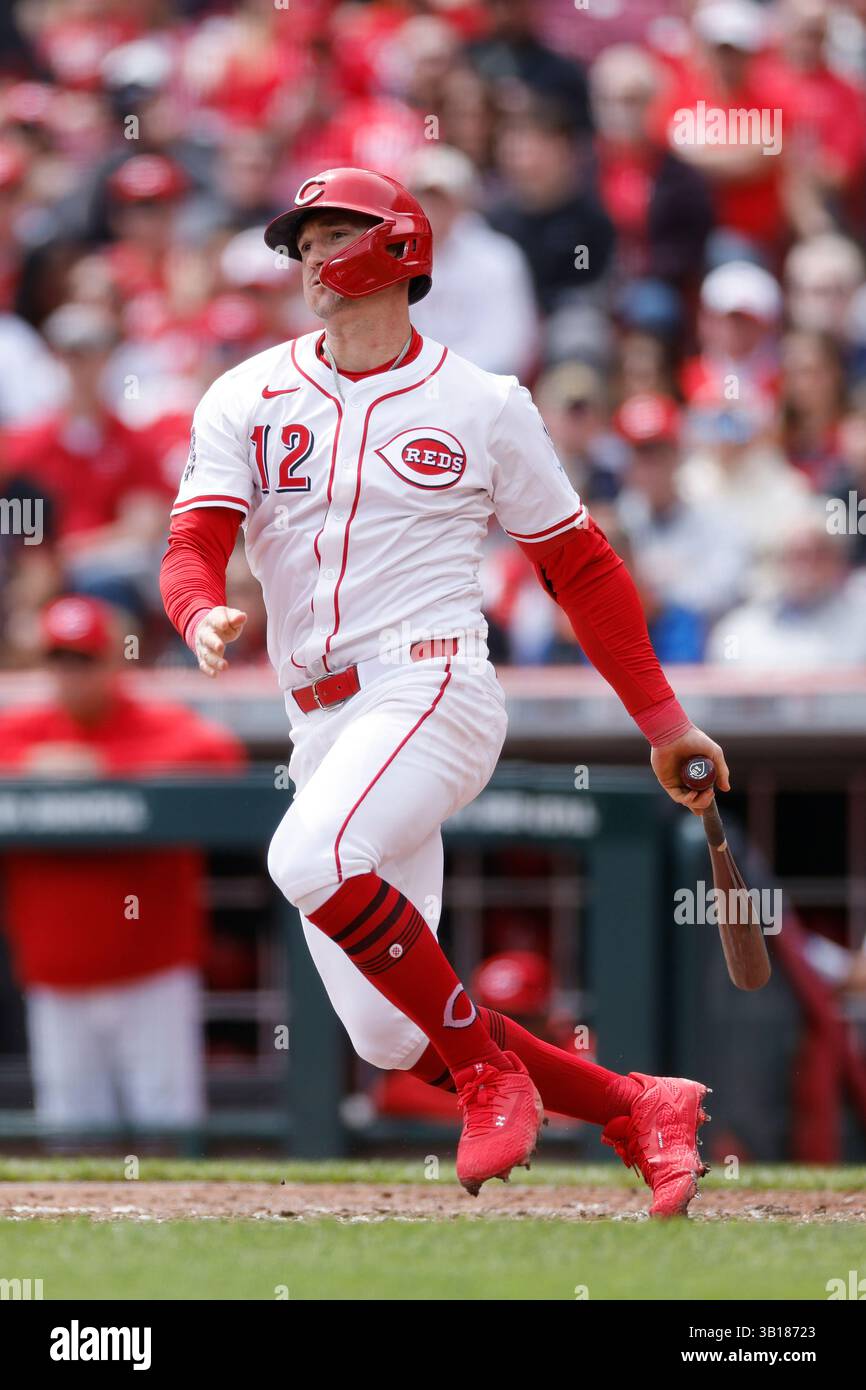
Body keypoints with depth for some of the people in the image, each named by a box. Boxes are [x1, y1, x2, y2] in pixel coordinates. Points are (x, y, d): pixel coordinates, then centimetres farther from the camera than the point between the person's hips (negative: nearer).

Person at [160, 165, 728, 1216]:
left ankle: (489, 1070, -17)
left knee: (310, 857, -34)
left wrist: (663, 724, 10)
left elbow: (581, 570, 12)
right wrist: (204, 619, -24)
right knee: (389, 1037, -2)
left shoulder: (483, 407, 5)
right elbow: (192, 549, 0)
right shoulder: (247, 400, 11)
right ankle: (639, 1110, 14)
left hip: (432, 689, -5)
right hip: (322, 729, 5)